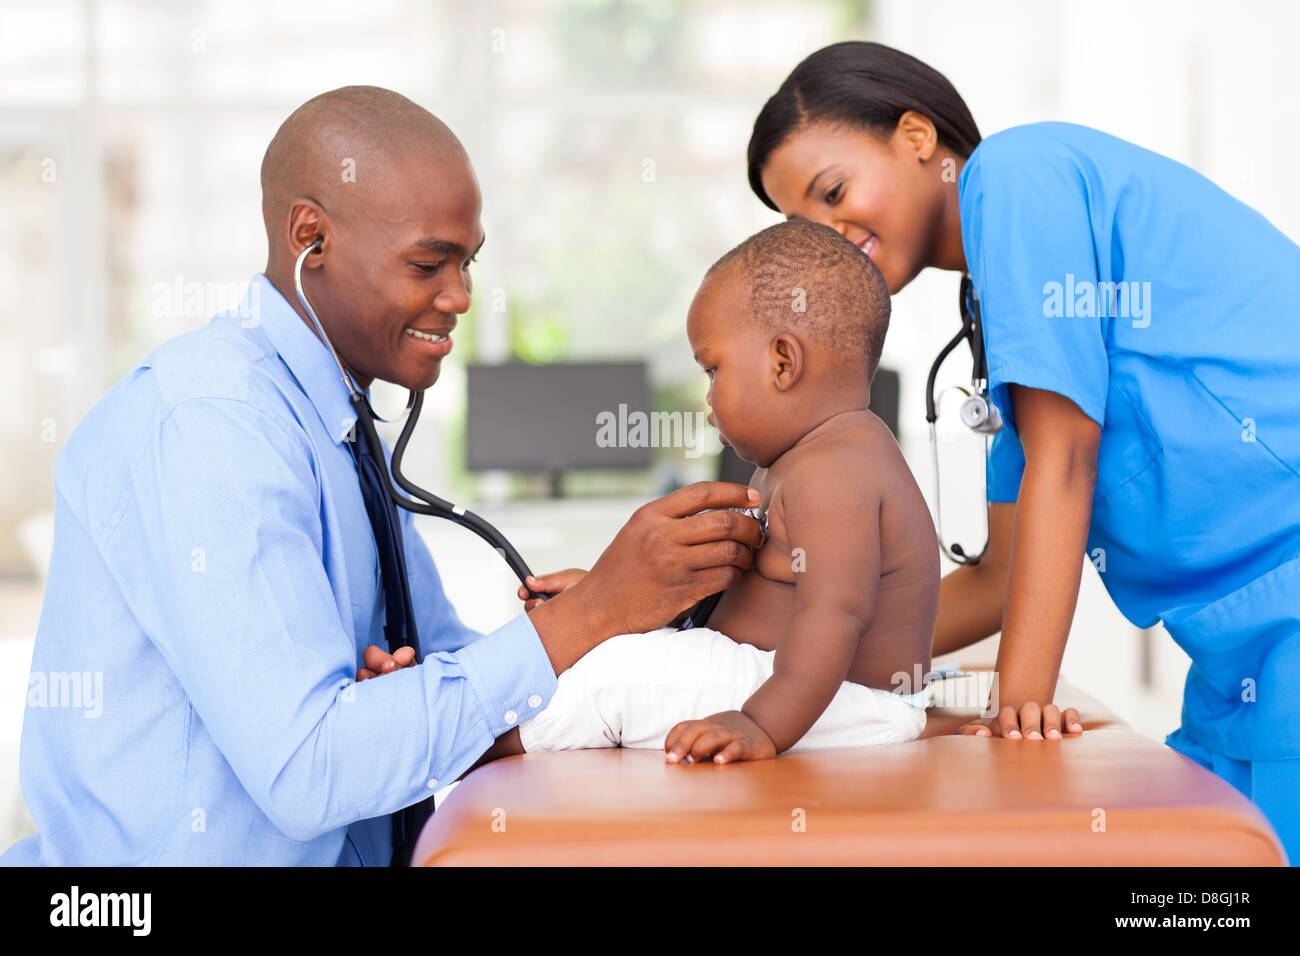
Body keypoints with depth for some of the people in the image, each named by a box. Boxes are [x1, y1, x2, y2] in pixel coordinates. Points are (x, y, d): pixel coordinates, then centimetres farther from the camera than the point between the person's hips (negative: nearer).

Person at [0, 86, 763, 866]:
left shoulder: (338, 426, 12)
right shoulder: (202, 425, -18)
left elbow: (440, 656, 13)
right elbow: (303, 771, -24)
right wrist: (591, 612, -22)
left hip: (344, 847, 8)